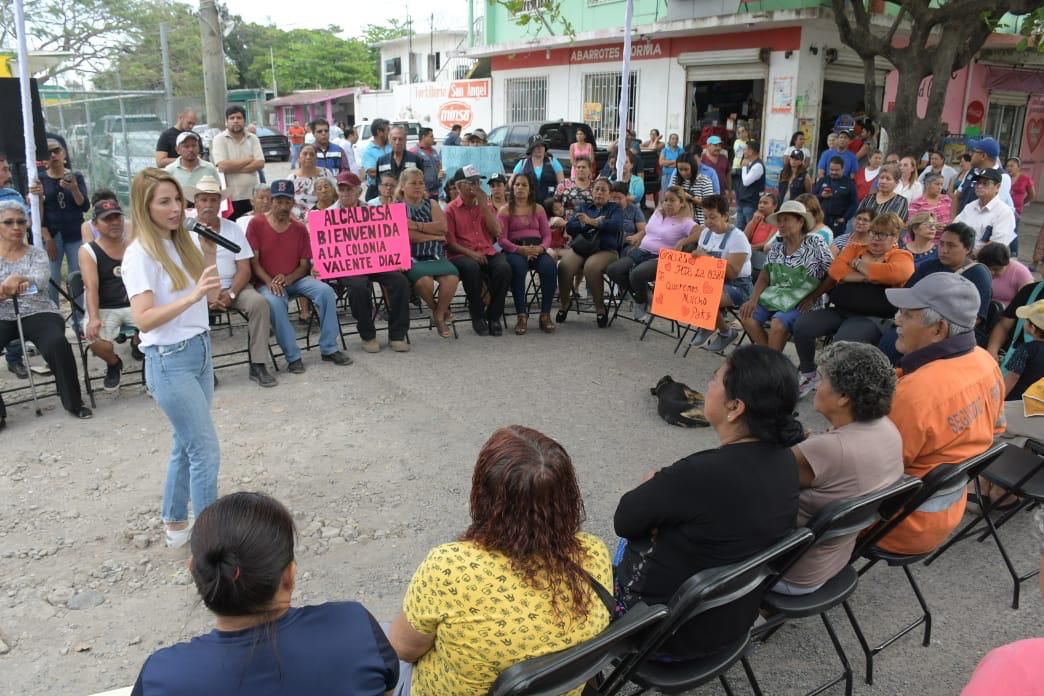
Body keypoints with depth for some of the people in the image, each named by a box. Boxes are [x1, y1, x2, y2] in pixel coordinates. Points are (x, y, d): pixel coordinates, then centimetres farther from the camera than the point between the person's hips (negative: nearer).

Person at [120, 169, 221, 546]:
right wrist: (192, 295, -35)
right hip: (169, 361, -7)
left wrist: (209, 254, -1)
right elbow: (143, 320, -23)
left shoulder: (181, 244, 7)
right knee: (206, 451, -5)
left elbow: (210, 297, 10)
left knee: (187, 444, 16)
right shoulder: (140, 254, -14)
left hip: (201, 351, 7)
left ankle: (175, 524, 31)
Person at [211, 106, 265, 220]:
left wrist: (233, 167, -12)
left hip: (253, 196, 3)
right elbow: (223, 166, -15)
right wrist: (249, 159, -5)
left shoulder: (253, 138, 8)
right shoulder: (219, 139, -2)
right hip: (231, 198, -3)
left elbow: (260, 164, -4)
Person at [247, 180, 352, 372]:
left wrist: (288, 279, -15)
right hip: (267, 282, -3)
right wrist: (270, 282, -20)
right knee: (275, 302, -36)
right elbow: (253, 261, -5)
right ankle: (293, 357, -23)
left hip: (295, 279, 3)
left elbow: (305, 264, 5)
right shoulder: (256, 224, -3)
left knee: (326, 291, -22)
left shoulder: (300, 228, 6)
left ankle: (329, 349, -14)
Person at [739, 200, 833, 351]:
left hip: (803, 303, -5)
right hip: (775, 298, 5)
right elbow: (764, 276, 6)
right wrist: (753, 300, -10)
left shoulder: (815, 243, -5)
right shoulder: (777, 245, 9)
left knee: (778, 323, -32)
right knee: (747, 316, -19)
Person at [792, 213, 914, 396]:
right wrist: (867, 276, -8)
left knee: (842, 340, -34)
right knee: (801, 326, -15)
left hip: (873, 317, -5)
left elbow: (895, 273, -20)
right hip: (840, 310, 5)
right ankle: (809, 374, 7)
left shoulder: (901, 256, 6)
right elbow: (835, 270, -1)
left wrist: (859, 265, -8)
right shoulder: (854, 248, 18)